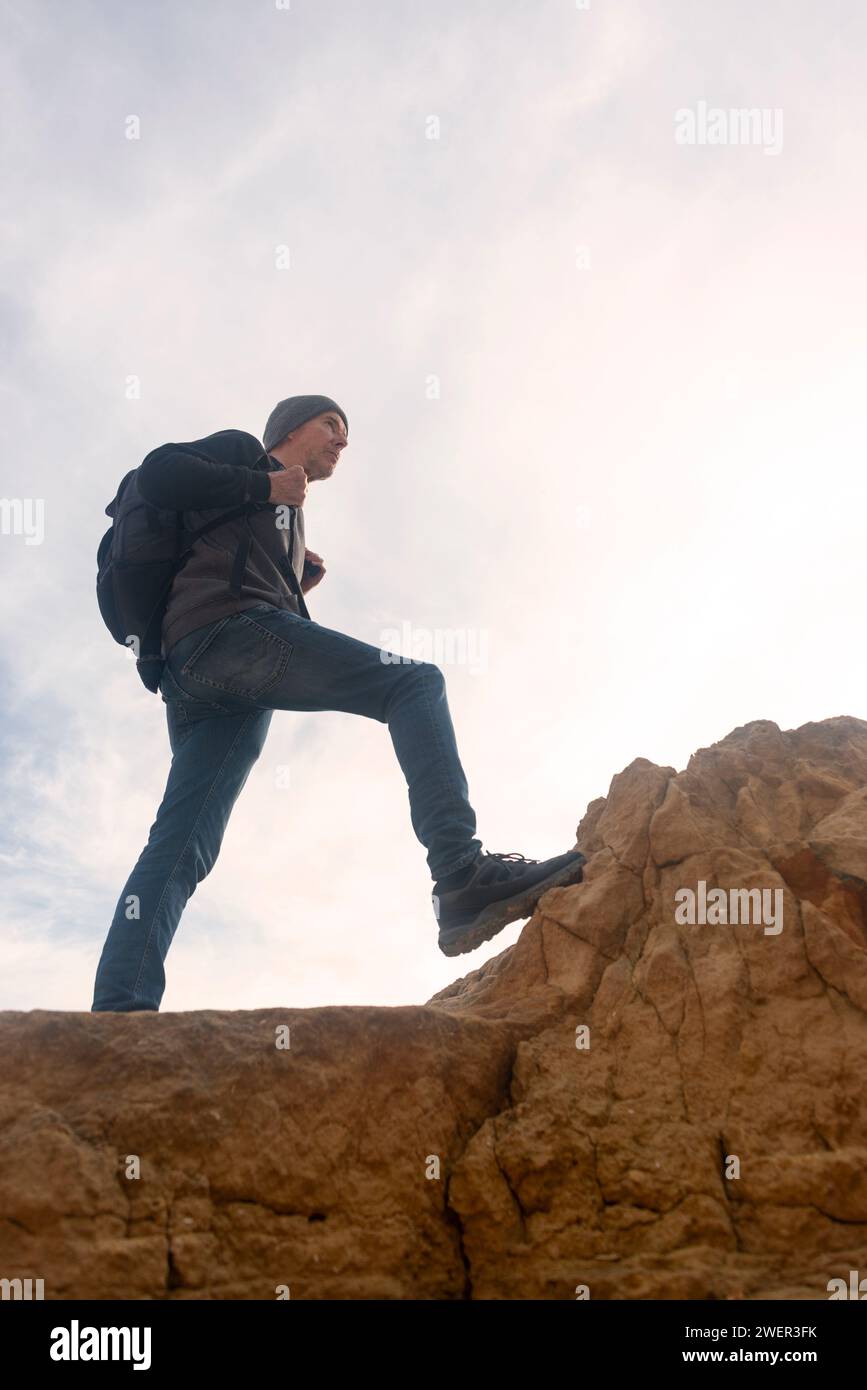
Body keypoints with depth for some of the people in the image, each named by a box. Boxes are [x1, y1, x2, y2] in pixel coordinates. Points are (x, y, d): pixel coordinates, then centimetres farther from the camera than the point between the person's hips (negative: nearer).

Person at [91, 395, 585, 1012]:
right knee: (416, 683, -14)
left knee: (181, 847, -6)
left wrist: (301, 580, 17)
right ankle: (464, 876, -31)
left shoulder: (286, 522, 41)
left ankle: (118, 1013, -17)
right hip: (225, 625, -9)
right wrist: (267, 486, 2)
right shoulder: (240, 451, 20)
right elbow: (158, 473, 1)